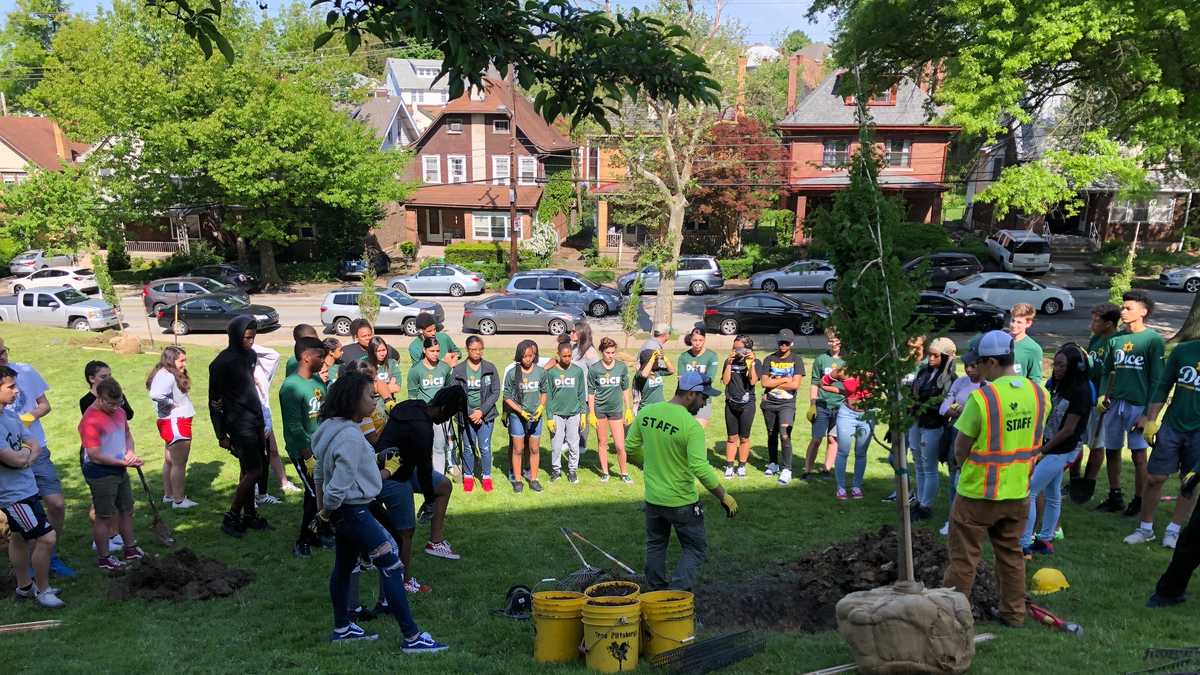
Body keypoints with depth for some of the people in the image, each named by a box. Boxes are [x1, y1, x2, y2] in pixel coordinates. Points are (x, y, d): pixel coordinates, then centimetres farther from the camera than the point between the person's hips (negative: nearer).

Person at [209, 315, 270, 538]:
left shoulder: (250, 355, 7)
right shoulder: (222, 362, -15)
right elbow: (215, 400, -11)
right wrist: (221, 434, -10)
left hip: (254, 418, 7)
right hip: (238, 422, -7)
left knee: (249, 469, 13)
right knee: (254, 470, -6)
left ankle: (249, 514, 22)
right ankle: (231, 517, 4)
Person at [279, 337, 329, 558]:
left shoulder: (318, 381, 7)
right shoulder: (291, 386, -17)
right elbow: (294, 426, -19)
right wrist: (308, 458, -19)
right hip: (303, 451, -7)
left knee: (316, 493, 13)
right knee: (316, 495, -6)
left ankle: (314, 533, 28)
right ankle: (303, 541, 9)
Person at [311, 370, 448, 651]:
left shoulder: (331, 428, 5)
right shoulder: (350, 436, -25)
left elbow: (320, 472, 15)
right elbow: (339, 484, -26)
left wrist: (324, 508, 22)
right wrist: (328, 511, -8)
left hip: (344, 513, 10)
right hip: (354, 512, -10)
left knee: (344, 567, 21)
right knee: (392, 566, -6)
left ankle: (342, 628, 35)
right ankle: (412, 637, -3)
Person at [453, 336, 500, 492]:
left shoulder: (490, 368, -2)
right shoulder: (458, 370, -3)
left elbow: (496, 392, -3)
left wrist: (482, 411, -11)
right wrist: (469, 413, -12)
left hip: (486, 414, 0)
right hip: (466, 415, 0)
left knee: (485, 448, 3)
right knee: (468, 448, 9)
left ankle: (486, 476, 19)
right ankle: (468, 476, 24)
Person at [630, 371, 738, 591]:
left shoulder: (646, 412, -4)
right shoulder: (691, 426, -23)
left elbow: (631, 445, 7)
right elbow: (700, 469, -27)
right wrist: (724, 497, -17)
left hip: (652, 499, 6)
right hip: (682, 503, -6)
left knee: (655, 547, 23)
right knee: (696, 549, 11)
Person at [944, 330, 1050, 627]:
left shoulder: (982, 397, -22)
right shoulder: (1038, 393, -4)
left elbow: (960, 449, -14)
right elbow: (1034, 440, 7)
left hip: (978, 492, -6)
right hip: (1018, 491, 6)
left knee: (964, 556, 6)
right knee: (1011, 552, 20)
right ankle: (1014, 612, 29)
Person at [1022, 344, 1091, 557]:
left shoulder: (1080, 391, -19)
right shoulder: (1058, 384, 4)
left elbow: (1068, 429, -18)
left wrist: (1042, 451, -13)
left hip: (1061, 451, -8)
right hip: (1051, 447, 8)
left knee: (1028, 493, -9)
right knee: (1052, 495, 18)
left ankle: (1025, 545, -4)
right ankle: (1046, 540, 30)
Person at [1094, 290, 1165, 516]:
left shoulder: (1153, 340, -8)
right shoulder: (1116, 339, 8)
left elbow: (1157, 380, -9)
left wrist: (1148, 413, -12)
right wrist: (1105, 399, 7)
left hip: (1139, 405, -5)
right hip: (1115, 403, 5)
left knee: (1139, 455, 2)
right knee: (1111, 451, 10)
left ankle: (1139, 501, 15)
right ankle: (1115, 497, 24)